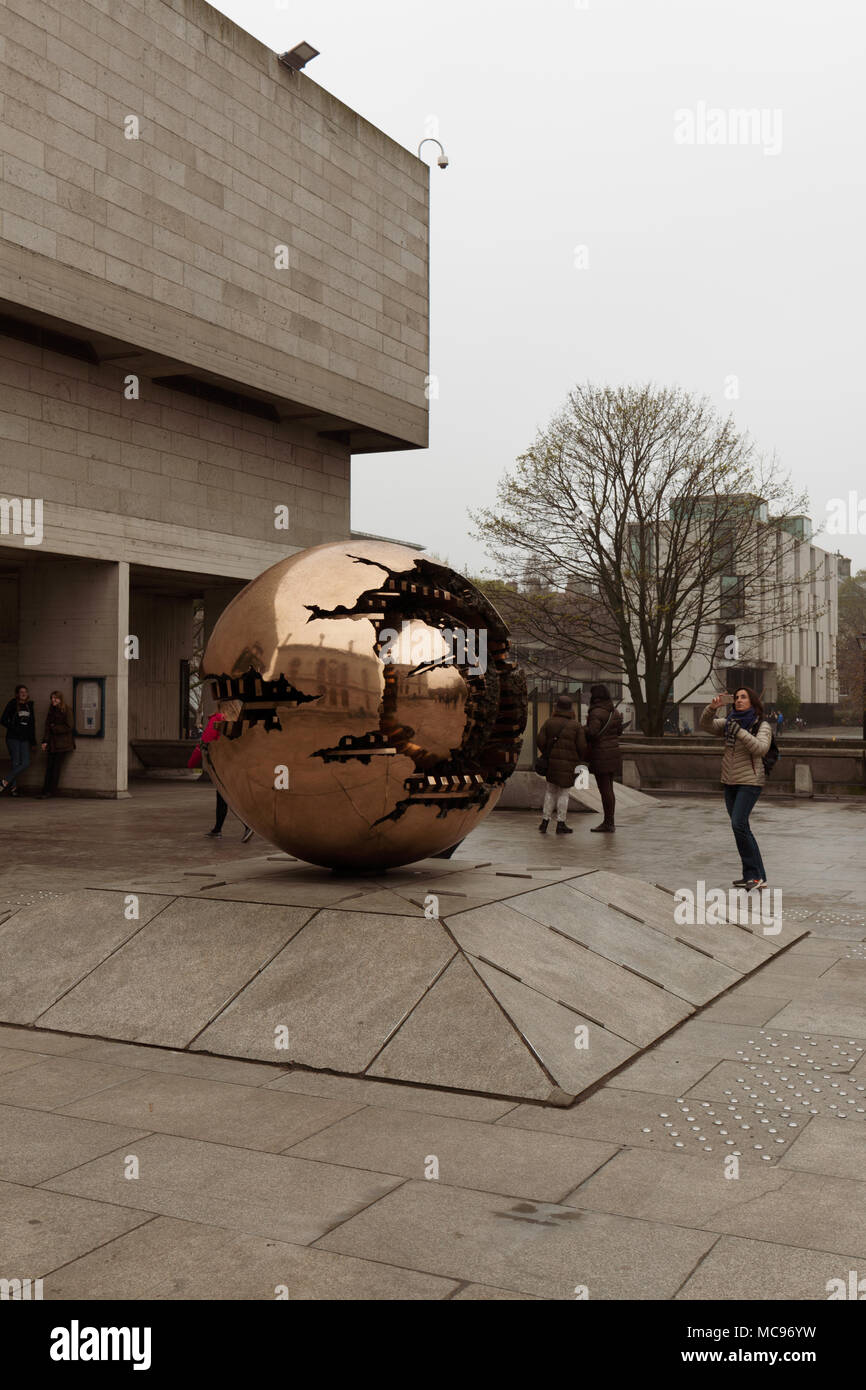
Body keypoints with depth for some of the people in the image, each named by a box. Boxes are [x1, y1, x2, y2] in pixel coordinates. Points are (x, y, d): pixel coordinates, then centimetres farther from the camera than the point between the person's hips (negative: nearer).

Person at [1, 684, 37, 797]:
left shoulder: (29, 706, 13)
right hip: (13, 738, -5)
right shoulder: (12, 704, -1)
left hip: (25, 739, 5)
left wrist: (33, 741, 16)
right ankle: (13, 787, 2)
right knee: (16, 764, -9)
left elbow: (32, 724, 18)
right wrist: (14, 729, -15)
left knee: (26, 763, -7)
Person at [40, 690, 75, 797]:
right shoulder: (51, 711, 12)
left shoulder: (66, 710, -7)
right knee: (49, 767, 1)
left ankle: (51, 791, 3)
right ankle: (45, 791, 4)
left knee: (56, 767, -2)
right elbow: (47, 727, 9)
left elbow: (68, 727, -9)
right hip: (52, 743, 5)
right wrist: (45, 741, -1)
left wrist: (54, 728, -7)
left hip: (62, 744, -5)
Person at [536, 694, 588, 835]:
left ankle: (545, 821, 11)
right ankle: (561, 824, 7)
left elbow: (540, 741, -3)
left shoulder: (549, 722, 0)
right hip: (569, 763, -3)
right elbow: (582, 746, -7)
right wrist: (582, 761, 10)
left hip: (552, 761, 3)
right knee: (563, 792, 5)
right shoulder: (576, 725, -6)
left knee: (550, 790, 14)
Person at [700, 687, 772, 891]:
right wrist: (712, 708, -17)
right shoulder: (729, 722, 9)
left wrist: (740, 732, -28)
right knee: (741, 828, 9)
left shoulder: (762, 726, -7)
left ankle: (753, 875, -14)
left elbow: (761, 748, -22)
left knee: (738, 824, -20)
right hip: (730, 782, 7)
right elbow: (706, 725, 0)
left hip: (750, 782, -7)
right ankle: (757, 876, 16)